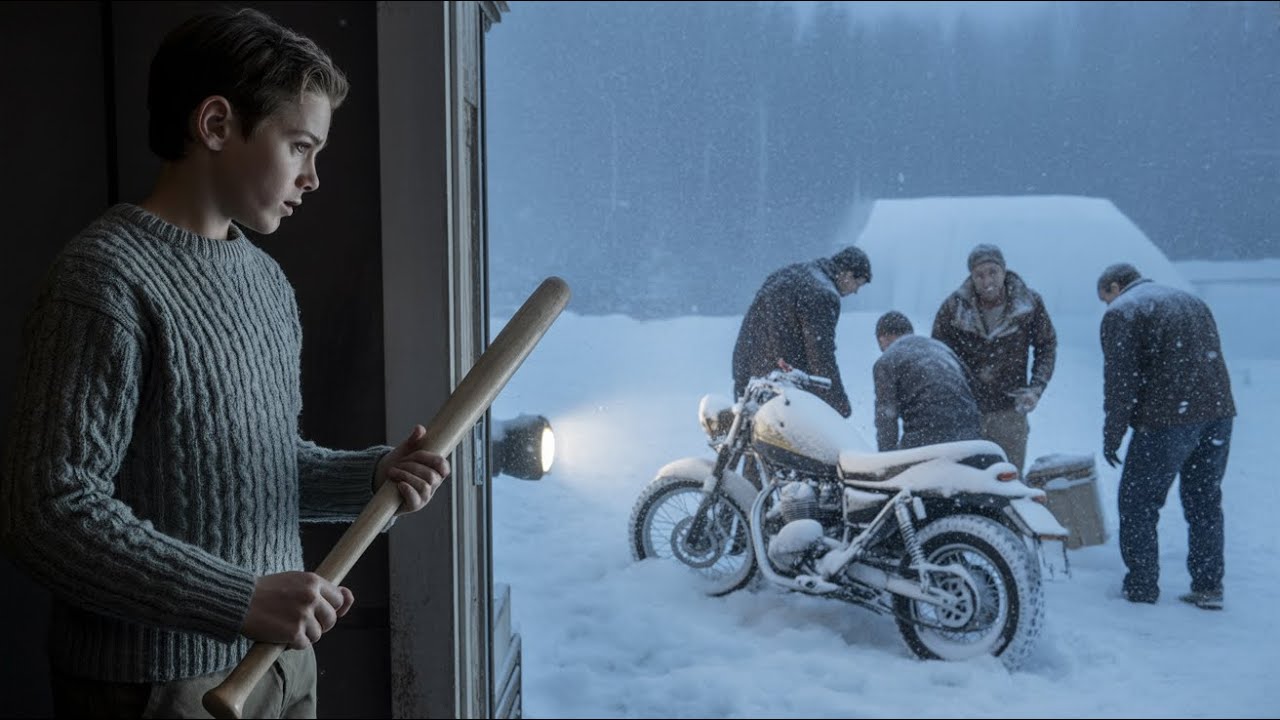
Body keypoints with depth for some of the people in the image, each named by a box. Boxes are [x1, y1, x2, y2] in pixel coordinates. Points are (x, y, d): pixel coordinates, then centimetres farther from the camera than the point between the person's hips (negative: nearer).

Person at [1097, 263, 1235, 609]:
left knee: (1138, 503, 5)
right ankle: (1209, 588, 18)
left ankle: (1141, 587, 8)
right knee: (1205, 502, 16)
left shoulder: (1121, 312, -2)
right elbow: (1213, 360, 21)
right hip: (1219, 412, 7)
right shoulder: (1192, 301, 22)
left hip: (1166, 419, -7)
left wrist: (1112, 434, -5)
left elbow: (1120, 379, -10)